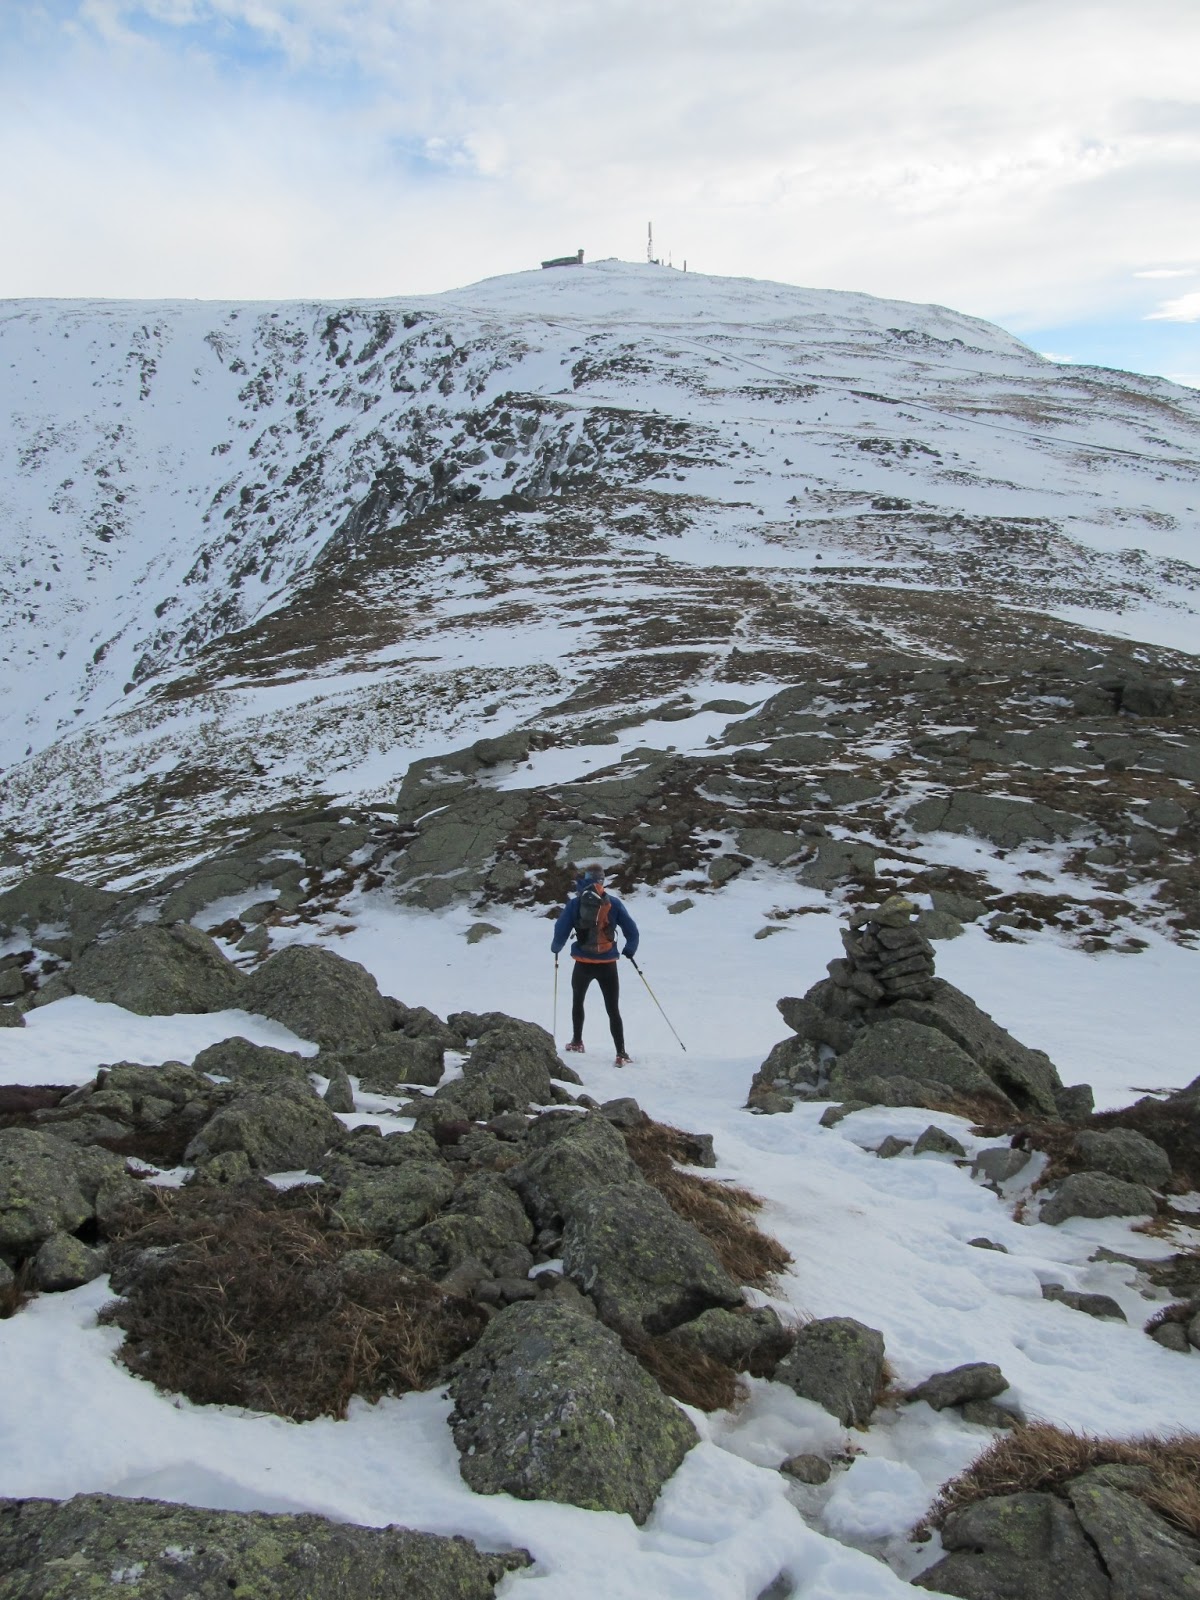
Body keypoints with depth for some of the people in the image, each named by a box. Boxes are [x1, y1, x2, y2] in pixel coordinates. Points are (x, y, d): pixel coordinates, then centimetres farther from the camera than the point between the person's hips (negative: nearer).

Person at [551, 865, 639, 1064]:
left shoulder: (575, 903, -4)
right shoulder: (613, 902, -2)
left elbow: (561, 931, -5)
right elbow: (632, 930, 0)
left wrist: (555, 947, 16)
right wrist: (629, 950, 18)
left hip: (583, 964, 0)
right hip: (608, 965, 0)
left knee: (577, 1001, 26)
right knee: (613, 1010, 5)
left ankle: (577, 1042, 34)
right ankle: (621, 1054, -4)